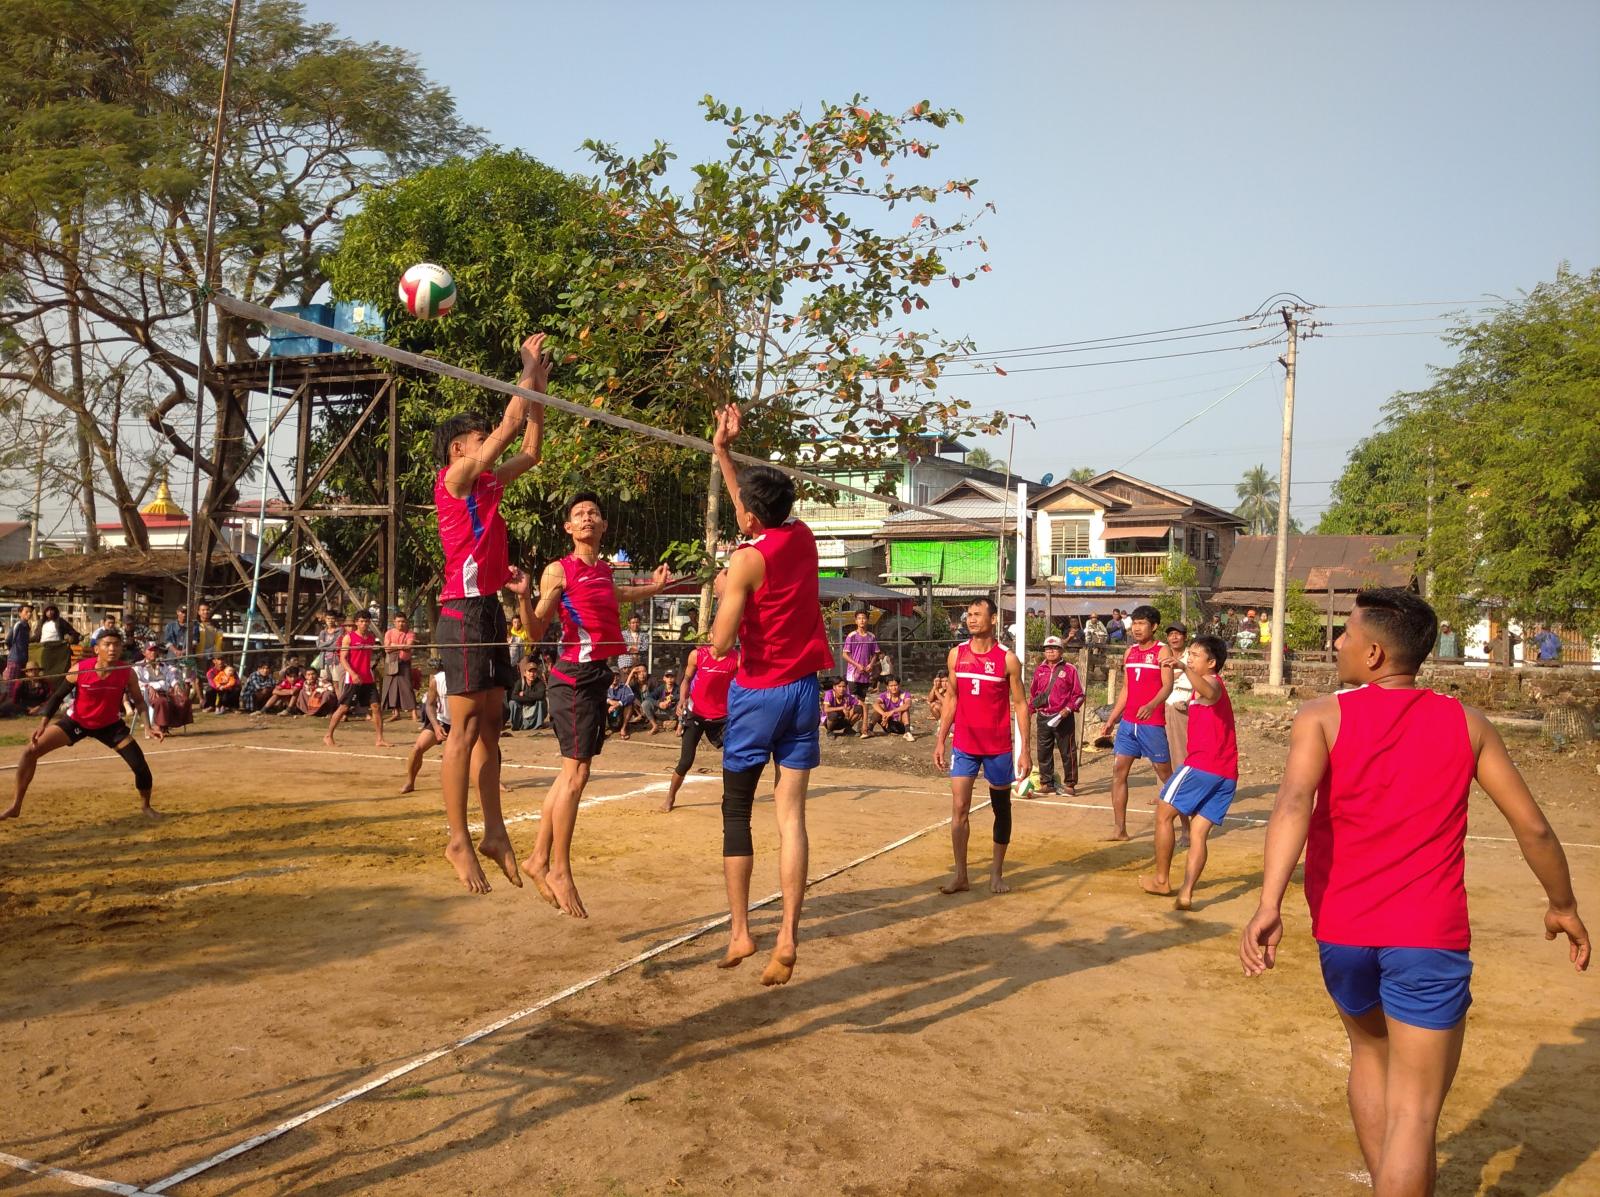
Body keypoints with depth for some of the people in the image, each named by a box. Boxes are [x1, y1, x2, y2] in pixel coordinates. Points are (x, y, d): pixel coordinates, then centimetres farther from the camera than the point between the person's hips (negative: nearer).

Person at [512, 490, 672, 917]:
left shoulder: (604, 569, 14)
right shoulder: (559, 570, -8)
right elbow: (535, 632, -10)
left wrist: (653, 586, 39)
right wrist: (523, 596, -25)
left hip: (600, 674, 8)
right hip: (574, 676, -8)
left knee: (571, 772, 12)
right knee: (576, 772, -8)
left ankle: (539, 859, 21)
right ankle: (560, 870, 2)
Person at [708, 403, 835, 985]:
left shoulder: (748, 559, -15)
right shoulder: (803, 538, 4)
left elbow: (721, 642, -16)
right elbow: (757, 510, 24)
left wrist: (723, 590, 0)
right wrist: (723, 452, 25)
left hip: (757, 693, -5)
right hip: (803, 690, 5)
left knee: (736, 811, 10)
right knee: (791, 813, 1)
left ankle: (739, 930, 9)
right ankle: (788, 936, -5)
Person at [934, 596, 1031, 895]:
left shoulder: (1007, 658, -7)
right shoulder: (956, 654, 2)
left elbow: (1020, 705, -4)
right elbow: (952, 700, 10)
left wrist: (1025, 750, -9)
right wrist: (940, 741, 5)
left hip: (998, 747, -2)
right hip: (964, 746, 2)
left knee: (1001, 809, 9)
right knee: (959, 809, -4)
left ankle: (997, 872, 22)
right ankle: (960, 874, 4)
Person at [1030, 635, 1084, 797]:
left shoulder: (1070, 669, -1)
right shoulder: (1039, 670, 12)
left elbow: (1079, 694, -1)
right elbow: (1032, 692, 21)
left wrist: (1069, 708, -12)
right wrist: (1031, 709, 13)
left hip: (1063, 717, -4)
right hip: (1043, 718, 4)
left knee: (1067, 752, -1)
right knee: (1043, 752, 8)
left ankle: (1069, 784, 7)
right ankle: (1046, 783, 17)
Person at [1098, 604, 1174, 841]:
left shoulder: (1162, 651, -6)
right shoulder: (1129, 652, 13)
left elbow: (1168, 685, -17)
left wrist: (1151, 706, -35)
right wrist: (1111, 719, 15)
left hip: (1152, 723, -6)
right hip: (1128, 722, 6)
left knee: (1165, 773, 2)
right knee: (1118, 771, 1)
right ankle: (1119, 829, 5)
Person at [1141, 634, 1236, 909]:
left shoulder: (1212, 682, -7)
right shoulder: (1211, 686, 24)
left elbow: (1209, 692, -34)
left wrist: (1183, 667, -47)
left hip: (1202, 764, -9)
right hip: (1227, 774, 9)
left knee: (1164, 813, 6)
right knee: (1198, 832, 5)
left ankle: (1162, 880, 12)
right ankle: (1186, 893, -6)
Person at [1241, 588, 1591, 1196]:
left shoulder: (1322, 717, -4)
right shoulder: (1466, 724, 2)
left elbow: (1294, 802, -21)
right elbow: (1532, 827, 4)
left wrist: (1269, 905, -29)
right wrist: (1562, 905, 20)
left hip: (1341, 929, 2)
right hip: (1428, 936, -1)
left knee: (1369, 1053, 28)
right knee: (1414, 1108, 3)